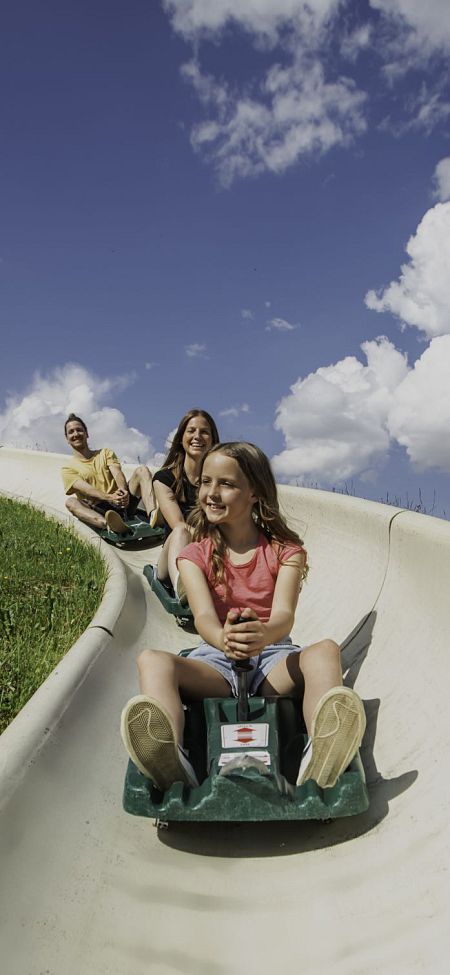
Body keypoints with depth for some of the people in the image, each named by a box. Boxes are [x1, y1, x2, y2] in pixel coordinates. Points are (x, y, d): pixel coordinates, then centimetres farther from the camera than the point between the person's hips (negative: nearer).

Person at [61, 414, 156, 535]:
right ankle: (108, 524, -62)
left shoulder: (105, 453, 21)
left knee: (142, 470, -14)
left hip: (122, 503, 3)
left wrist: (123, 490, -24)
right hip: (99, 511, -3)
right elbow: (86, 489, -8)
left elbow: (117, 473, 1)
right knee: (70, 502, -31)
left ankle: (152, 515, -41)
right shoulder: (68, 469, 11)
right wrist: (109, 497, -29)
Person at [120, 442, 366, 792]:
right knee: (153, 660, -29)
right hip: (216, 661, 1)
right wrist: (223, 639, -39)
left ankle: (321, 761, -58)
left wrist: (264, 633, -41)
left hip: (273, 658, 0)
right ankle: (171, 764, -56)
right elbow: (204, 616, -12)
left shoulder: (285, 551, 4)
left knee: (326, 650, -31)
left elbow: (284, 614, -14)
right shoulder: (195, 556, 7)